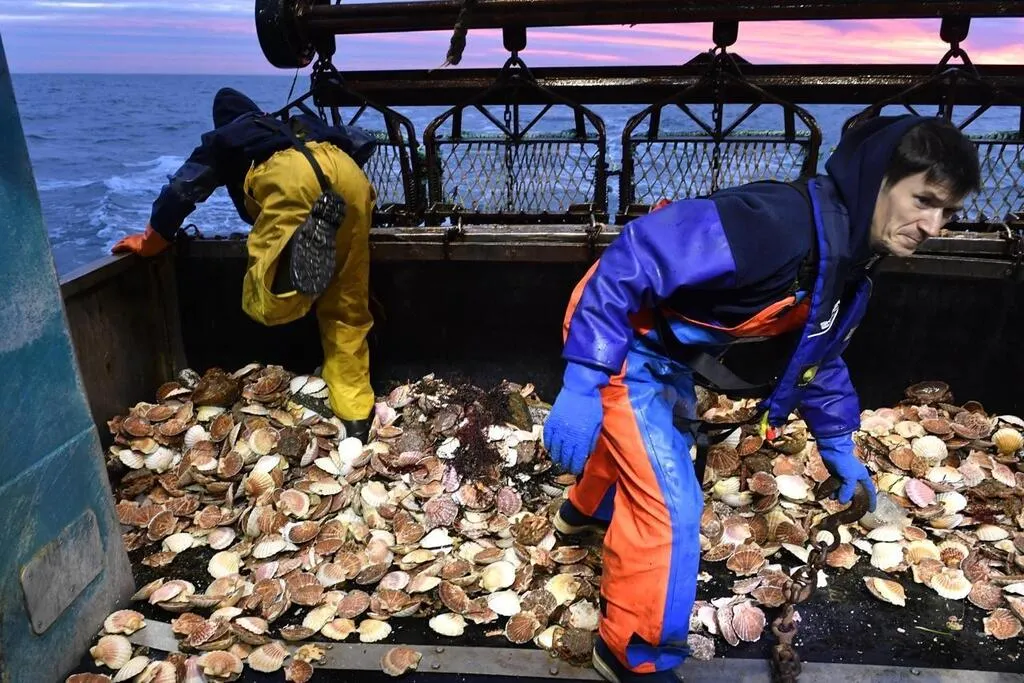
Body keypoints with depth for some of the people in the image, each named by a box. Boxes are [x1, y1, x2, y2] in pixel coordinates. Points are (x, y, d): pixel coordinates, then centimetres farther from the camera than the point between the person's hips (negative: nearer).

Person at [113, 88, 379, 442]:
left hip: (289, 172, -4)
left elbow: (182, 189, 25)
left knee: (268, 302, -9)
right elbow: (360, 143, 38)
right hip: (350, 171, 4)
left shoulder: (222, 141, 35)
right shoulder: (298, 125, 46)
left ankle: (299, 249, -37)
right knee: (345, 310, 8)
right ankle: (355, 414, 3)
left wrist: (151, 241, 39)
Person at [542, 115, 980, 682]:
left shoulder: (850, 271, 0)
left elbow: (818, 356, 18)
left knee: (642, 442, 34)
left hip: (670, 356, 10)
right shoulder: (782, 222, -33)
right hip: (624, 338, -9)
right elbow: (636, 259, -34)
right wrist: (582, 383, -35)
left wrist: (837, 443, 21)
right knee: (671, 507, -8)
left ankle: (587, 508, 67)